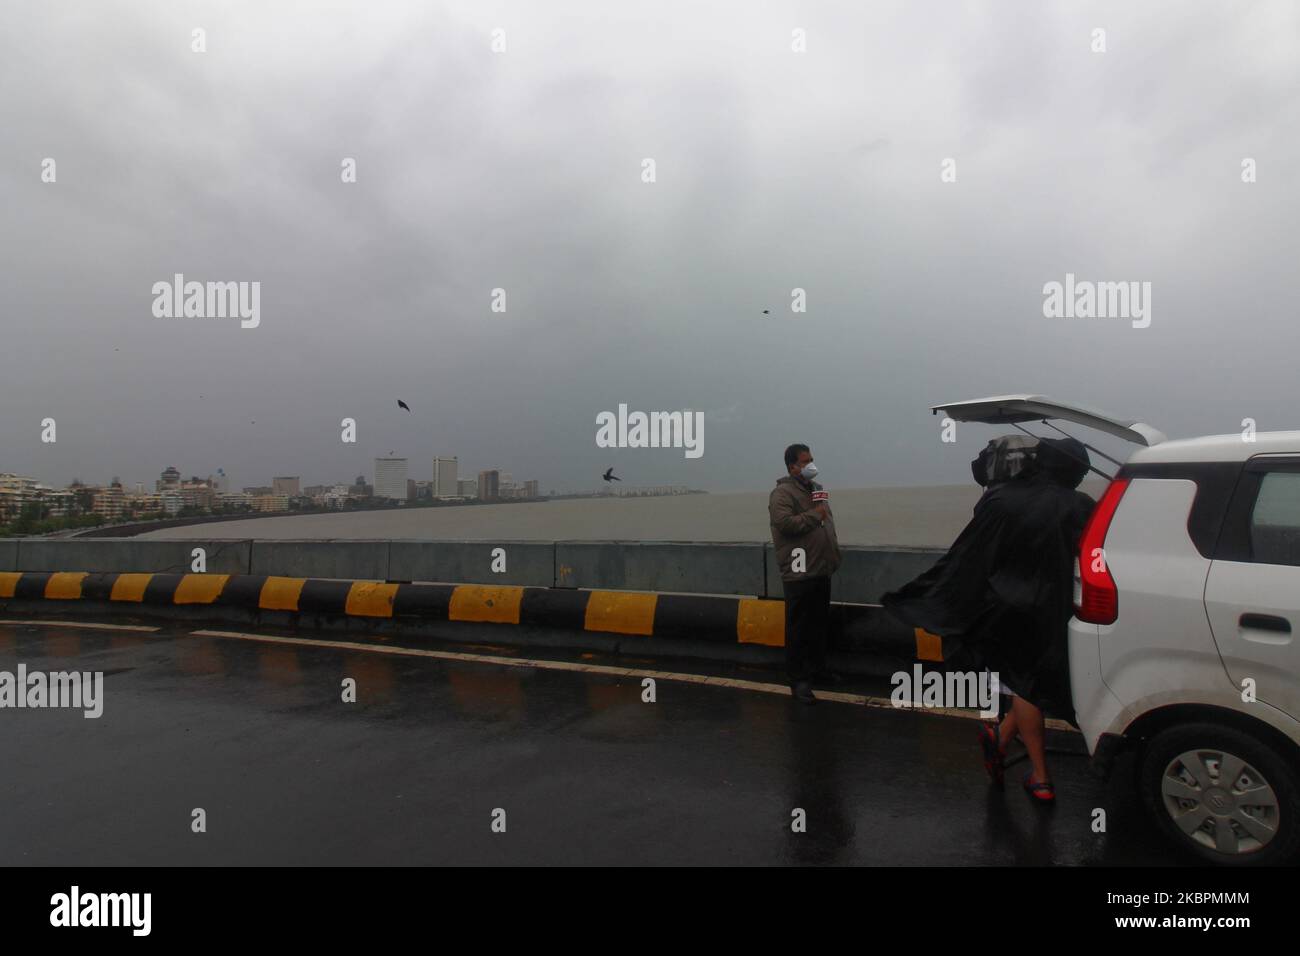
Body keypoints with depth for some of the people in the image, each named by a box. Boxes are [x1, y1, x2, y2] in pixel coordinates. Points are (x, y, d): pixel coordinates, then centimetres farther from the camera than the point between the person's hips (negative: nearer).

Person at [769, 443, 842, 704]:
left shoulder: (817, 488, 16)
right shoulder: (782, 493, -11)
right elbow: (785, 523, -26)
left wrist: (833, 553, 17)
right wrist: (813, 515, -14)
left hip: (821, 570, 8)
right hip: (799, 573, -8)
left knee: (821, 623, 17)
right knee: (799, 628, -4)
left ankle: (817, 668, 31)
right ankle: (798, 679, 1)